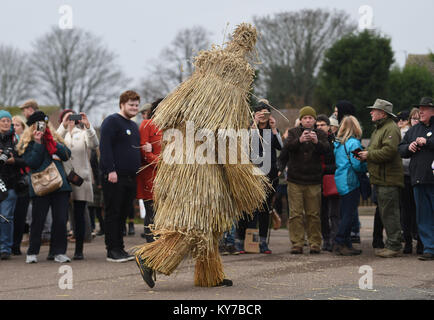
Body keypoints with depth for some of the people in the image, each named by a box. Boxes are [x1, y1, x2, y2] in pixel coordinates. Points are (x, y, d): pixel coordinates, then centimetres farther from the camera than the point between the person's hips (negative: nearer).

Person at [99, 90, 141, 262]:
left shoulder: (134, 126, 21)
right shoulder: (112, 121, -6)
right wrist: (111, 170, -21)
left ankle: (119, 248, 15)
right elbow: (105, 146, -15)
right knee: (113, 214, -4)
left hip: (130, 177, 8)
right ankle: (112, 251, -2)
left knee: (123, 214, 10)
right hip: (115, 177, -8)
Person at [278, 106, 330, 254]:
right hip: (295, 180, 0)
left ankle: (315, 243, 9)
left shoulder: (320, 134, 7)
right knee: (296, 214, -1)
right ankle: (297, 244, 2)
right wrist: (299, 140, -33)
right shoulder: (293, 132, 6)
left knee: (314, 214, 2)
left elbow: (326, 149, -10)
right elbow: (287, 146, -13)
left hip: (313, 181, 0)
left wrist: (317, 142, -31)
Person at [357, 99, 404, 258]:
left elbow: (389, 151, -24)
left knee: (390, 213, -9)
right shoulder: (378, 129, 22)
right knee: (384, 213, 13)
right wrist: (364, 154, 8)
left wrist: (369, 155, -14)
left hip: (388, 179, -10)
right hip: (380, 179, 10)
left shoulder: (391, 129, -12)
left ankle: (394, 246, -6)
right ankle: (390, 244, 19)